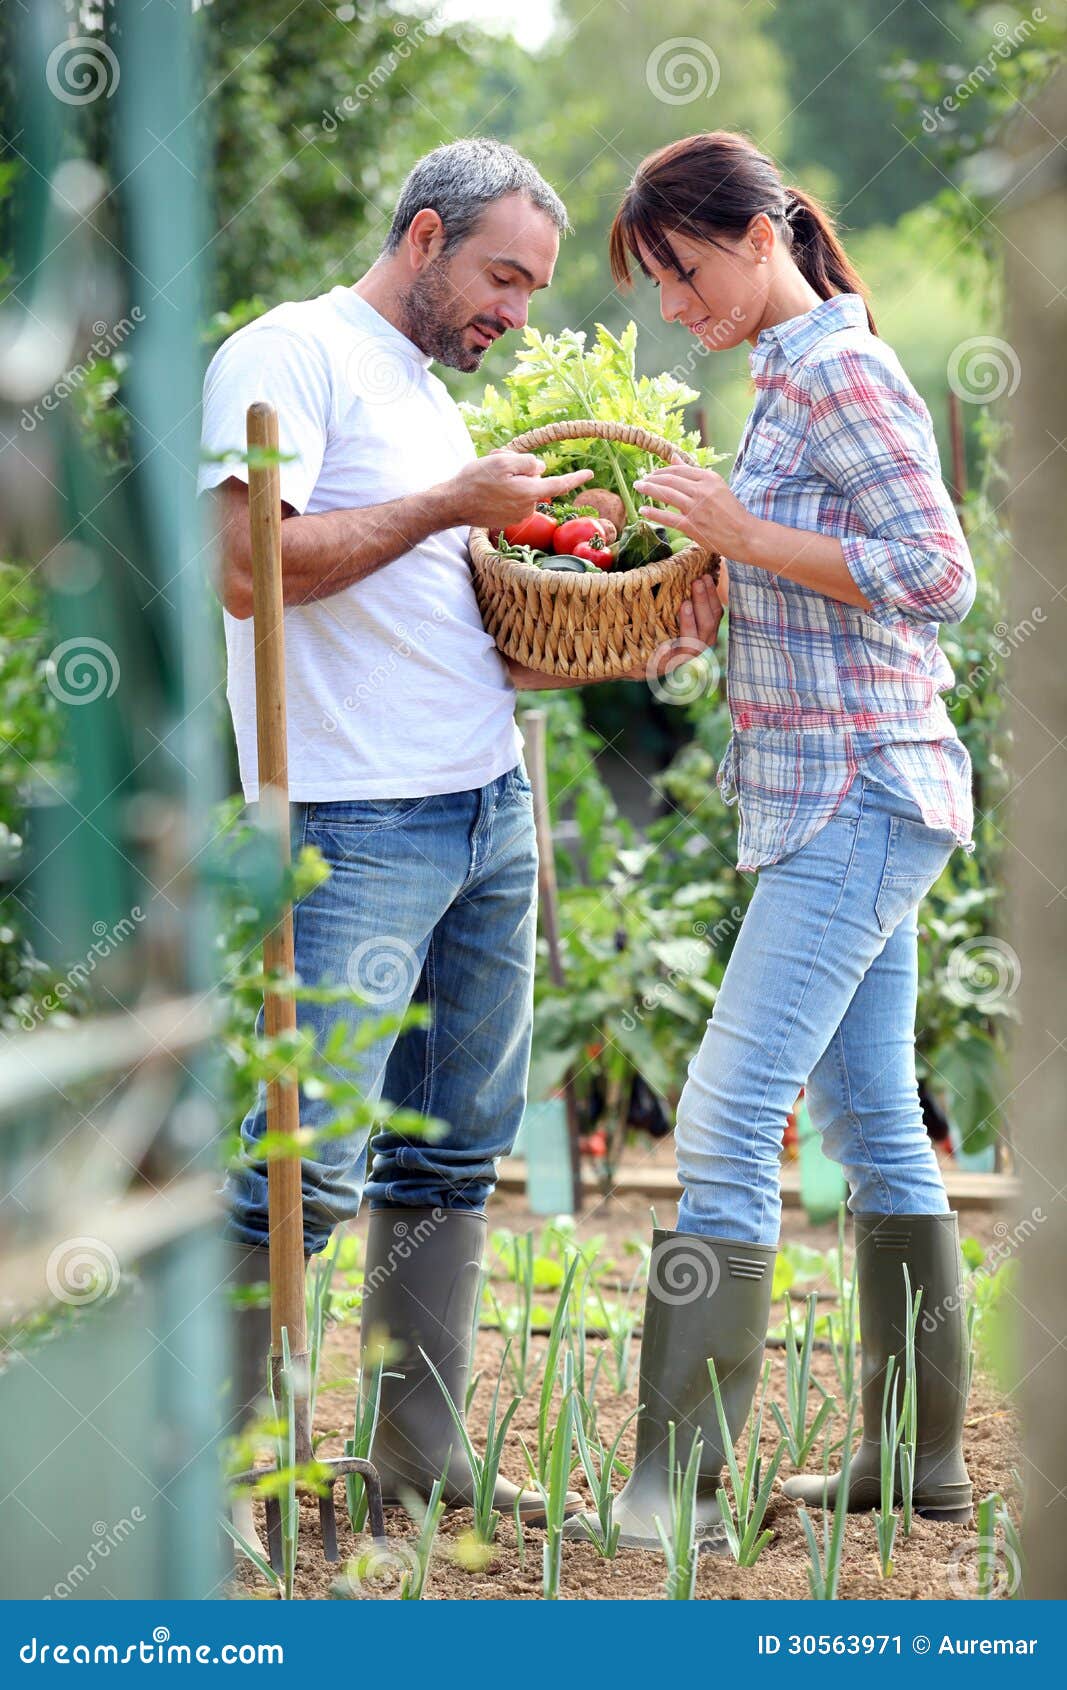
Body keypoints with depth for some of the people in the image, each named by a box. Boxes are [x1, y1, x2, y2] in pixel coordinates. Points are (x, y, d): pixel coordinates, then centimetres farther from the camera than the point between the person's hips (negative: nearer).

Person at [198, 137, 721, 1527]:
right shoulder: (294, 354, -4)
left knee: (454, 1150, 8)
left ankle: (420, 1455, 15)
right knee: (310, 1161, -10)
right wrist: (451, 507, -12)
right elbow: (248, 568, -18)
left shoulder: (432, 399, 23)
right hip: (360, 826, -9)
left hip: (493, 813, 9)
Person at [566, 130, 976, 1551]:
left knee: (726, 1120, -14)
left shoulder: (837, 370, -13)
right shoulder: (797, 374, 16)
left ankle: (672, 1489, -15)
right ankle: (921, 1458, 20)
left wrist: (746, 534, -18)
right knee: (872, 1123, 13)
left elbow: (940, 576, -19)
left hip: (857, 794, -10)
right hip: (844, 796, 10)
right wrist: (716, 576, 7)